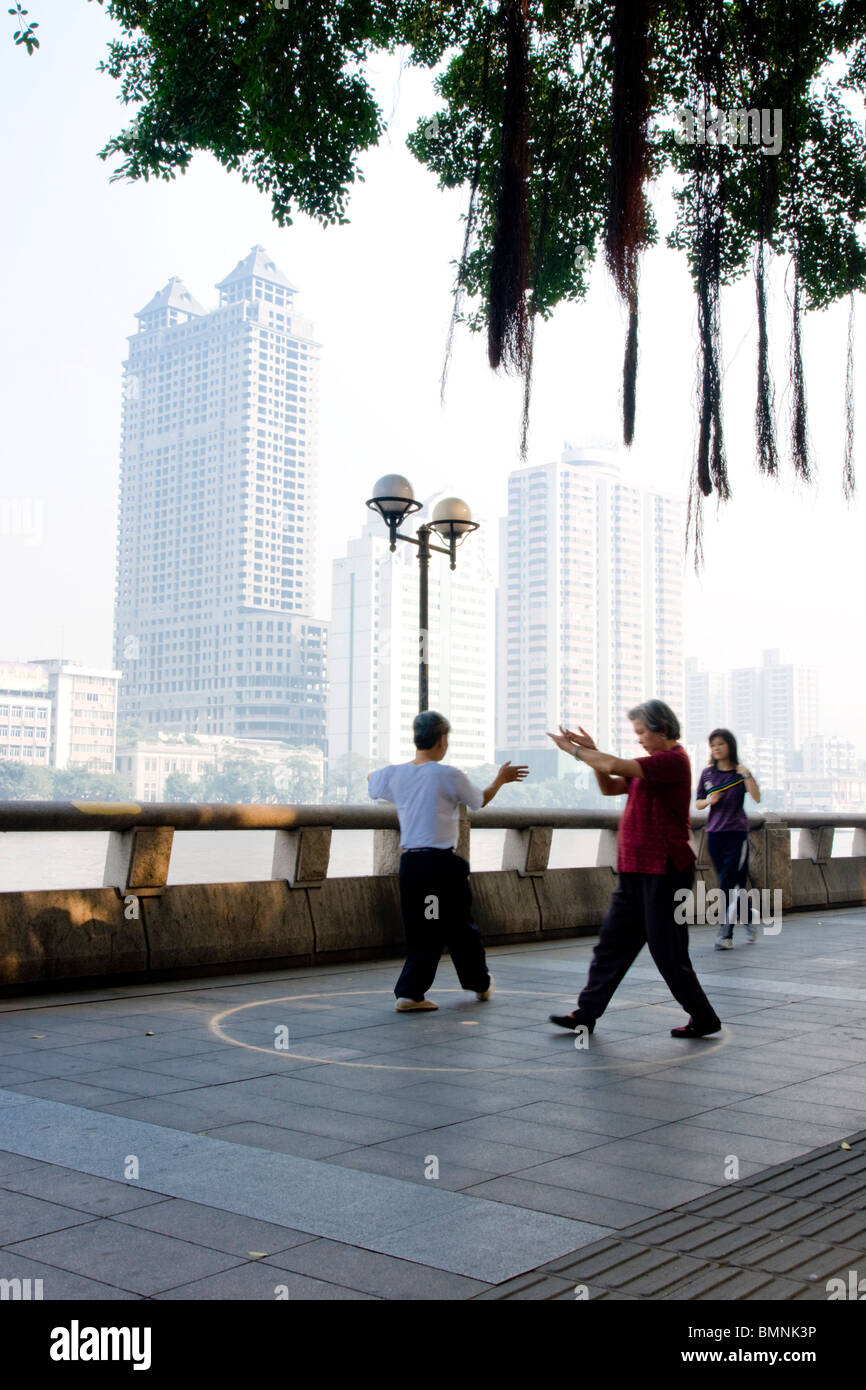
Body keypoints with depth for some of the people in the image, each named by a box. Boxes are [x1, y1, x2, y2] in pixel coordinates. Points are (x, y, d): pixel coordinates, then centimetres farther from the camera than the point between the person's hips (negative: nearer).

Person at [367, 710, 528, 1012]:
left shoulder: (395, 774, 2)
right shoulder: (449, 776, -9)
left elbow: (371, 782, 26)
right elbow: (480, 800, 9)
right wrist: (500, 779, 27)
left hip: (409, 862, 4)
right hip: (442, 863, -4)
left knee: (422, 931, 11)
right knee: (460, 926, 13)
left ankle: (410, 993, 1)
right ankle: (481, 984, 30)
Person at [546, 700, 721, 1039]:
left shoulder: (673, 760, -16)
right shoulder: (655, 762, 17)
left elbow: (616, 766, -26)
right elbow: (609, 787, 16)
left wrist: (575, 749, -13)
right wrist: (591, 751, 2)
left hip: (664, 873, -10)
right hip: (637, 871, 10)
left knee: (667, 951, -1)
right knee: (612, 942, 9)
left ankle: (704, 1019, 14)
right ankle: (586, 1014, 13)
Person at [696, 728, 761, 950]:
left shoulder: (740, 772, -2)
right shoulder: (707, 773, 8)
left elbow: (757, 797, -14)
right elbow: (698, 803, 12)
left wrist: (747, 776, -27)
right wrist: (709, 801, -9)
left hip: (737, 833, -4)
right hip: (714, 832, 4)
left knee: (729, 883, -12)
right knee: (733, 884, 9)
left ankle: (726, 935, -8)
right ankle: (749, 921, 25)